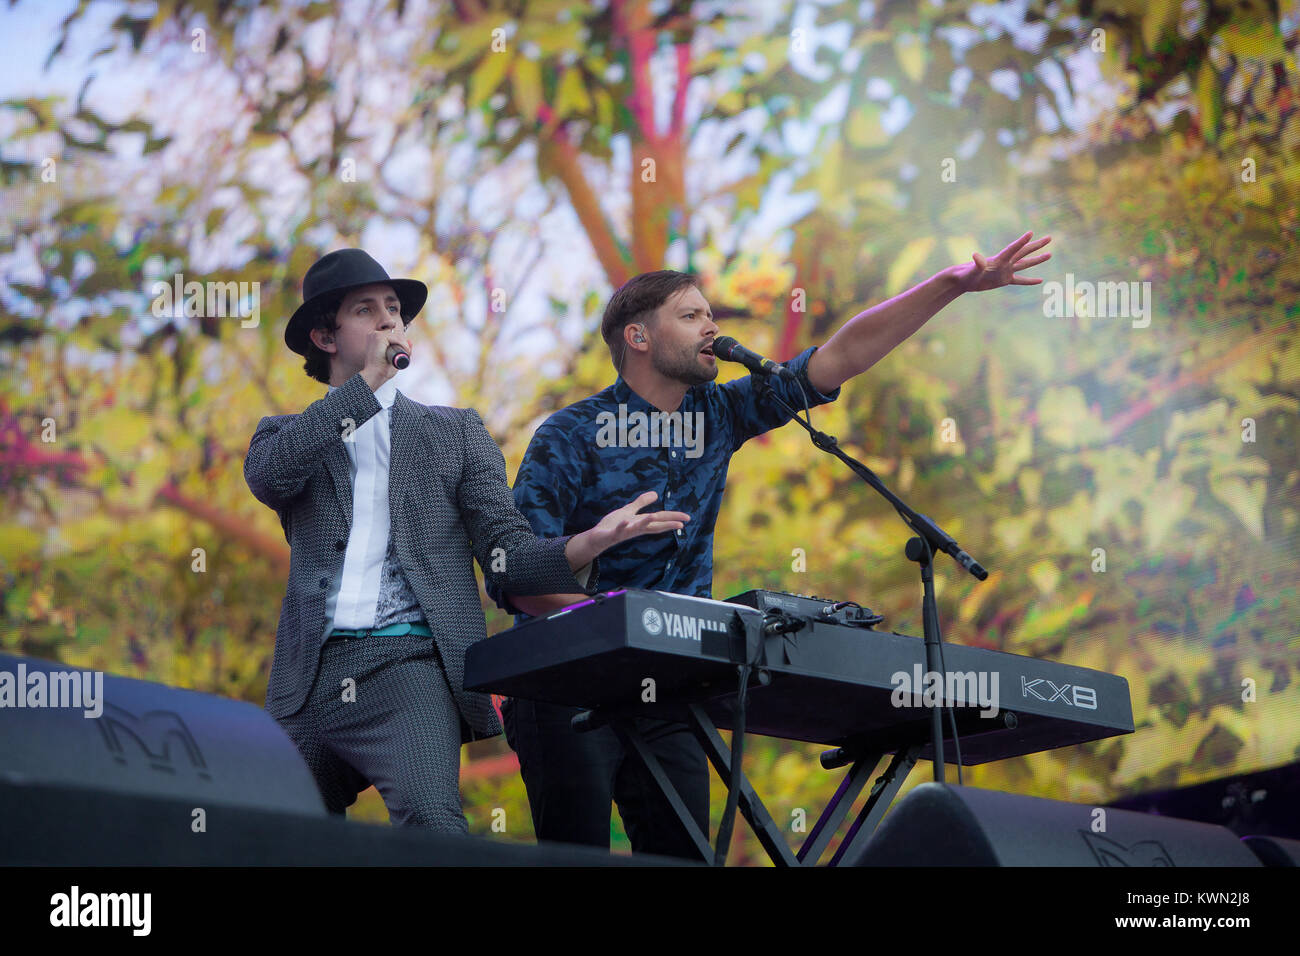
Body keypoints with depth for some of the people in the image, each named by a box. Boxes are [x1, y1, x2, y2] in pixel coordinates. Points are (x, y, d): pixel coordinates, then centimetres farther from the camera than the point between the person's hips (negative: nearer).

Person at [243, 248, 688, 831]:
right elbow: (268, 476, -7)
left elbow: (507, 554, 9)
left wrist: (588, 544, -12)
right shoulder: (292, 434, 18)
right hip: (310, 681, 2)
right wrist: (365, 381, -4)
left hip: (409, 668, -2)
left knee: (433, 829, -26)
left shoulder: (455, 432, 18)